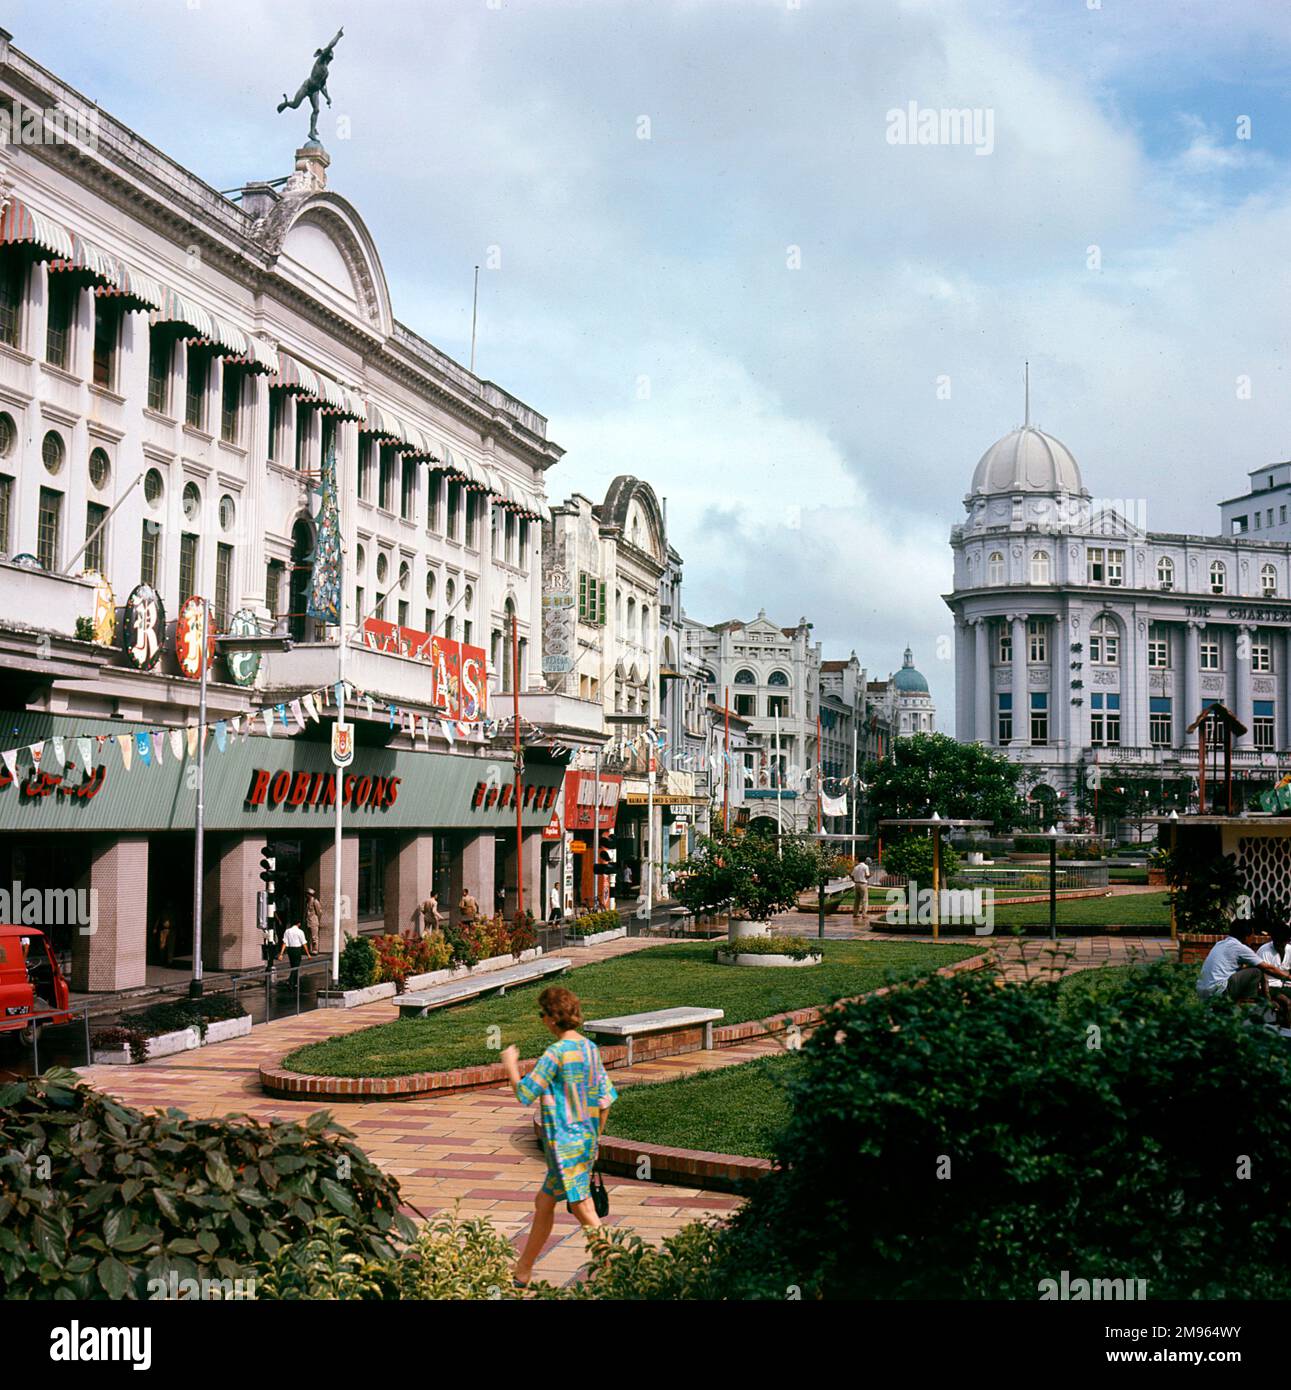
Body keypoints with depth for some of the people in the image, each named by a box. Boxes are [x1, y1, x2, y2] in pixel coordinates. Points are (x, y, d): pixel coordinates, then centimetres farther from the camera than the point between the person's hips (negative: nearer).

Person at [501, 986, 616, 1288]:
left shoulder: (556, 1053, -18)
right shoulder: (591, 1049, 7)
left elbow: (525, 1094, -16)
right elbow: (605, 1099, 11)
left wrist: (510, 1065, 0)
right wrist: (595, 1136, 21)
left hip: (564, 1142, -9)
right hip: (586, 1139, 9)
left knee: (584, 1212, -6)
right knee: (544, 1203, 19)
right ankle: (523, 1271, 29)